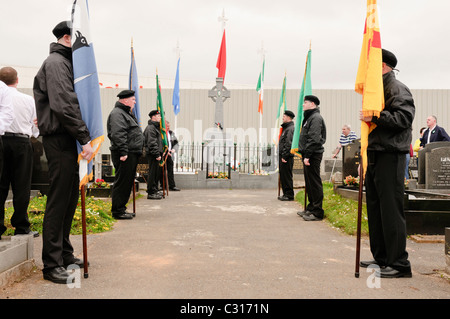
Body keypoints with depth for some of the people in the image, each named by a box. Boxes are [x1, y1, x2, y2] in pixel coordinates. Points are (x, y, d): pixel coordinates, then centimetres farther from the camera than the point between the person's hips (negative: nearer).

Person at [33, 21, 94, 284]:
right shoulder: (56, 63, -8)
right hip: (60, 141, -10)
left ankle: (64, 254, 25)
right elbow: (63, 106, -20)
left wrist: (84, 137, 13)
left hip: (69, 142, 10)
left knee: (70, 199, 14)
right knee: (58, 202, -6)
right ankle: (52, 264, 2)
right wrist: (85, 138, -20)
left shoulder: (67, 63, 23)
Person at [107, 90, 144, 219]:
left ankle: (121, 209, 22)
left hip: (132, 154, 11)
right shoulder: (117, 114, -11)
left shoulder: (127, 113, 24)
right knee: (122, 182, -7)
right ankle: (117, 211, -1)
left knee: (127, 182, 14)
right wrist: (123, 152, -26)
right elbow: (118, 135, -21)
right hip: (125, 155, -11)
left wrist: (138, 151, 24)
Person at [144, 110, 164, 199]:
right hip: (152, 154, -11)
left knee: (157, 173, 14)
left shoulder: (155, 127, 22)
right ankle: (151, 193, -4)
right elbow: (152, 143, -20)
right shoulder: (150, 128, -12)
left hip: (155, 154, 11)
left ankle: (154, 191, 22)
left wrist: (160, 153, 21)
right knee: (153, 173, -8)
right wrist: (157, 154, -22)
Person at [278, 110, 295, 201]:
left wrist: (284, 156, -21)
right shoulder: (286, 128, 19)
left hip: (287, 157, -10)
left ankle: (289, 195, 0)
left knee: (287, 176, -6)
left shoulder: (290, 128, -13)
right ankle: (286, 194, 20)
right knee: (283, 175, 13)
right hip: (283, 156, 10)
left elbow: (289, 144, -20)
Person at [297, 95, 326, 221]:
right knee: (309, 183, 15)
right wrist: (304, 154, 16)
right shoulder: (309, 117, 20)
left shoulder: (316, 118, -12)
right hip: (308, 155, 10)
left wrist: (307, 155, -23)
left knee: (314, 183, -7)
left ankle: (317, 213, -2)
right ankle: (311, 208, 24)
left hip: (313, 155, -10)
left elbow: (314, 139, -21)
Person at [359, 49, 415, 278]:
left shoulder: (397, 89, -6)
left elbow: (404, 118, -20)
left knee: (391, 210, -8)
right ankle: (381, 258, 22)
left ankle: (399, 263, -1)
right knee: (375, 208, 12)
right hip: (374, 155, 10)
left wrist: (375, 117, -23)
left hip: (390, 156, -10)